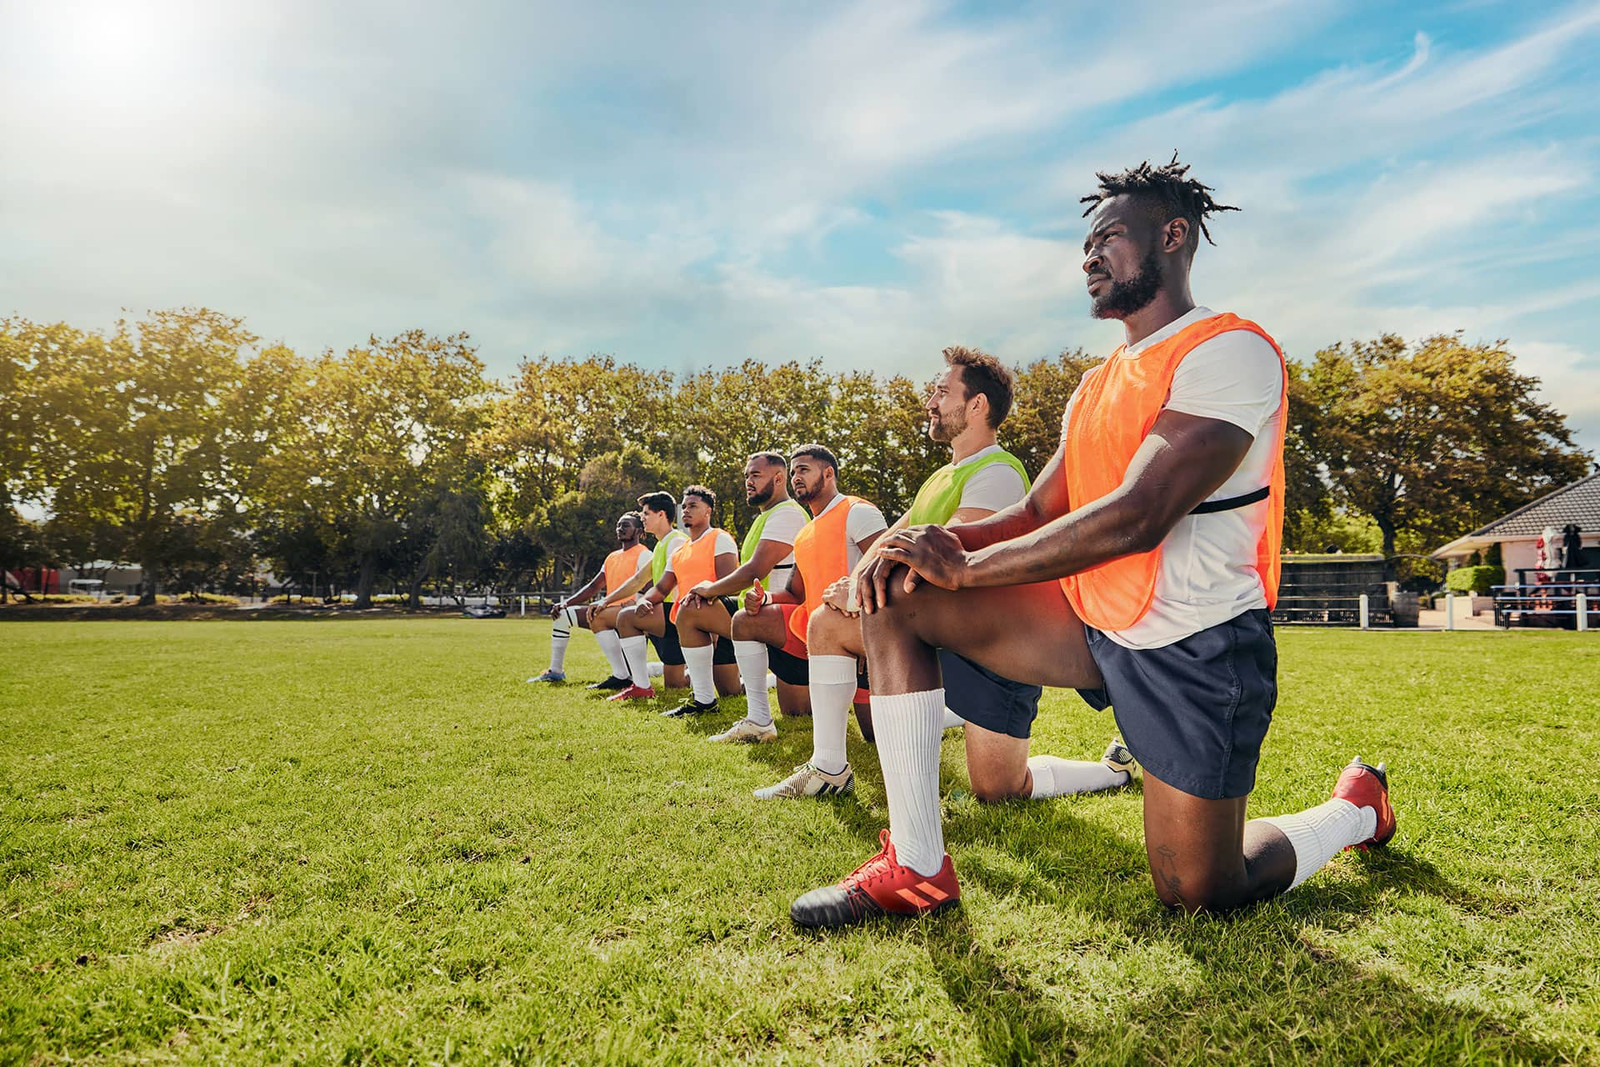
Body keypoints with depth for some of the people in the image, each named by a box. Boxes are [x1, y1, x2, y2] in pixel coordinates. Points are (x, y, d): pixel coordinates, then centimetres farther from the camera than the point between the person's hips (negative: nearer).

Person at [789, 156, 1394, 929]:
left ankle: (1356, 808, 35)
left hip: (1194, 650, -7)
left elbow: (1137, 518, -25)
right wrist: (939, 540, -11)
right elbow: (1037, 514, 10)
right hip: (1093, 627, 7)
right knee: (896, 592, -9)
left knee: (1197, 894, 3)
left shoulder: (1230, 352, -14)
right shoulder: (1100, 384, 14)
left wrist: (963, 566, -21)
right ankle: (916, 868, -6)